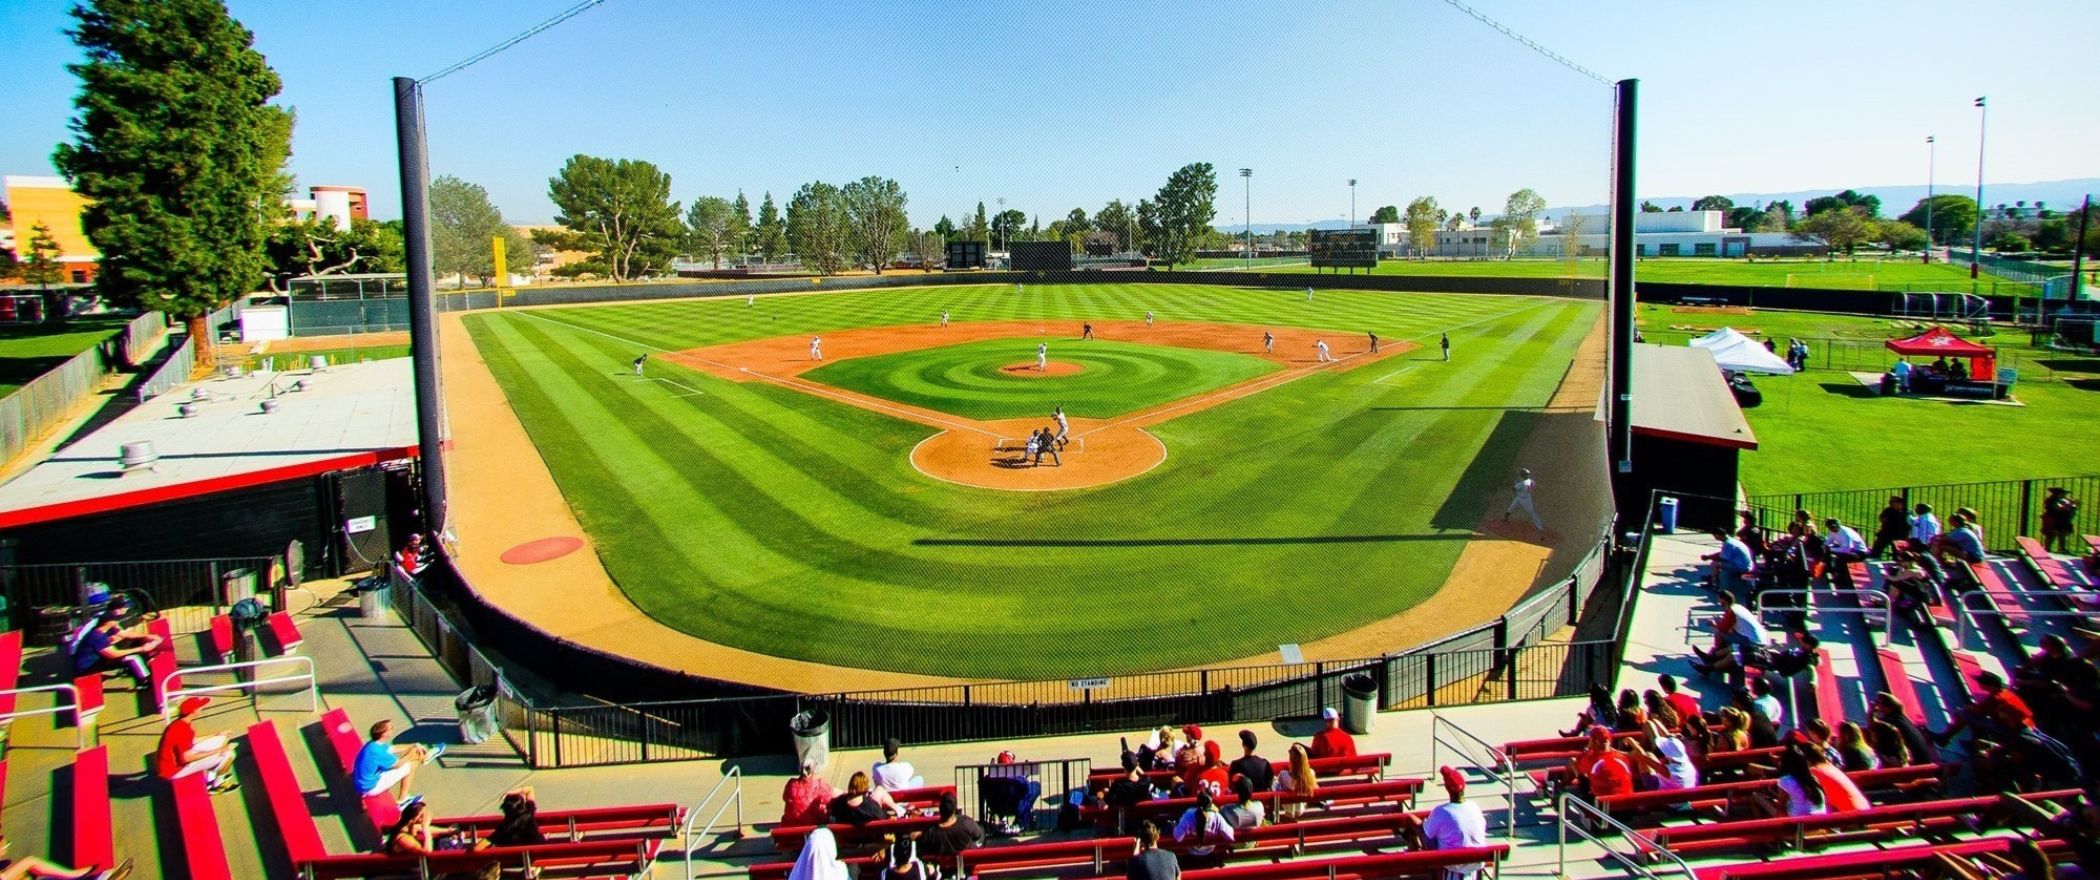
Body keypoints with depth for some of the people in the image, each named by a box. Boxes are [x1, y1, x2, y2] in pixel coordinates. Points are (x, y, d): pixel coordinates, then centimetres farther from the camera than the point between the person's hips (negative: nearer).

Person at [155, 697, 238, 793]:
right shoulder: (182, 729, -28)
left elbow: (192, 741, 18)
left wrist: (216, 735, 21)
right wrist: (216, 751, -26)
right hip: (175, 768, -10)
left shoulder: (180, 723, 2)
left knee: (221, 740, 14)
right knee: (227, 754, -16)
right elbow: (186, 758, -30)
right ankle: (217, 784, 10)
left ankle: (209, 777, 17)